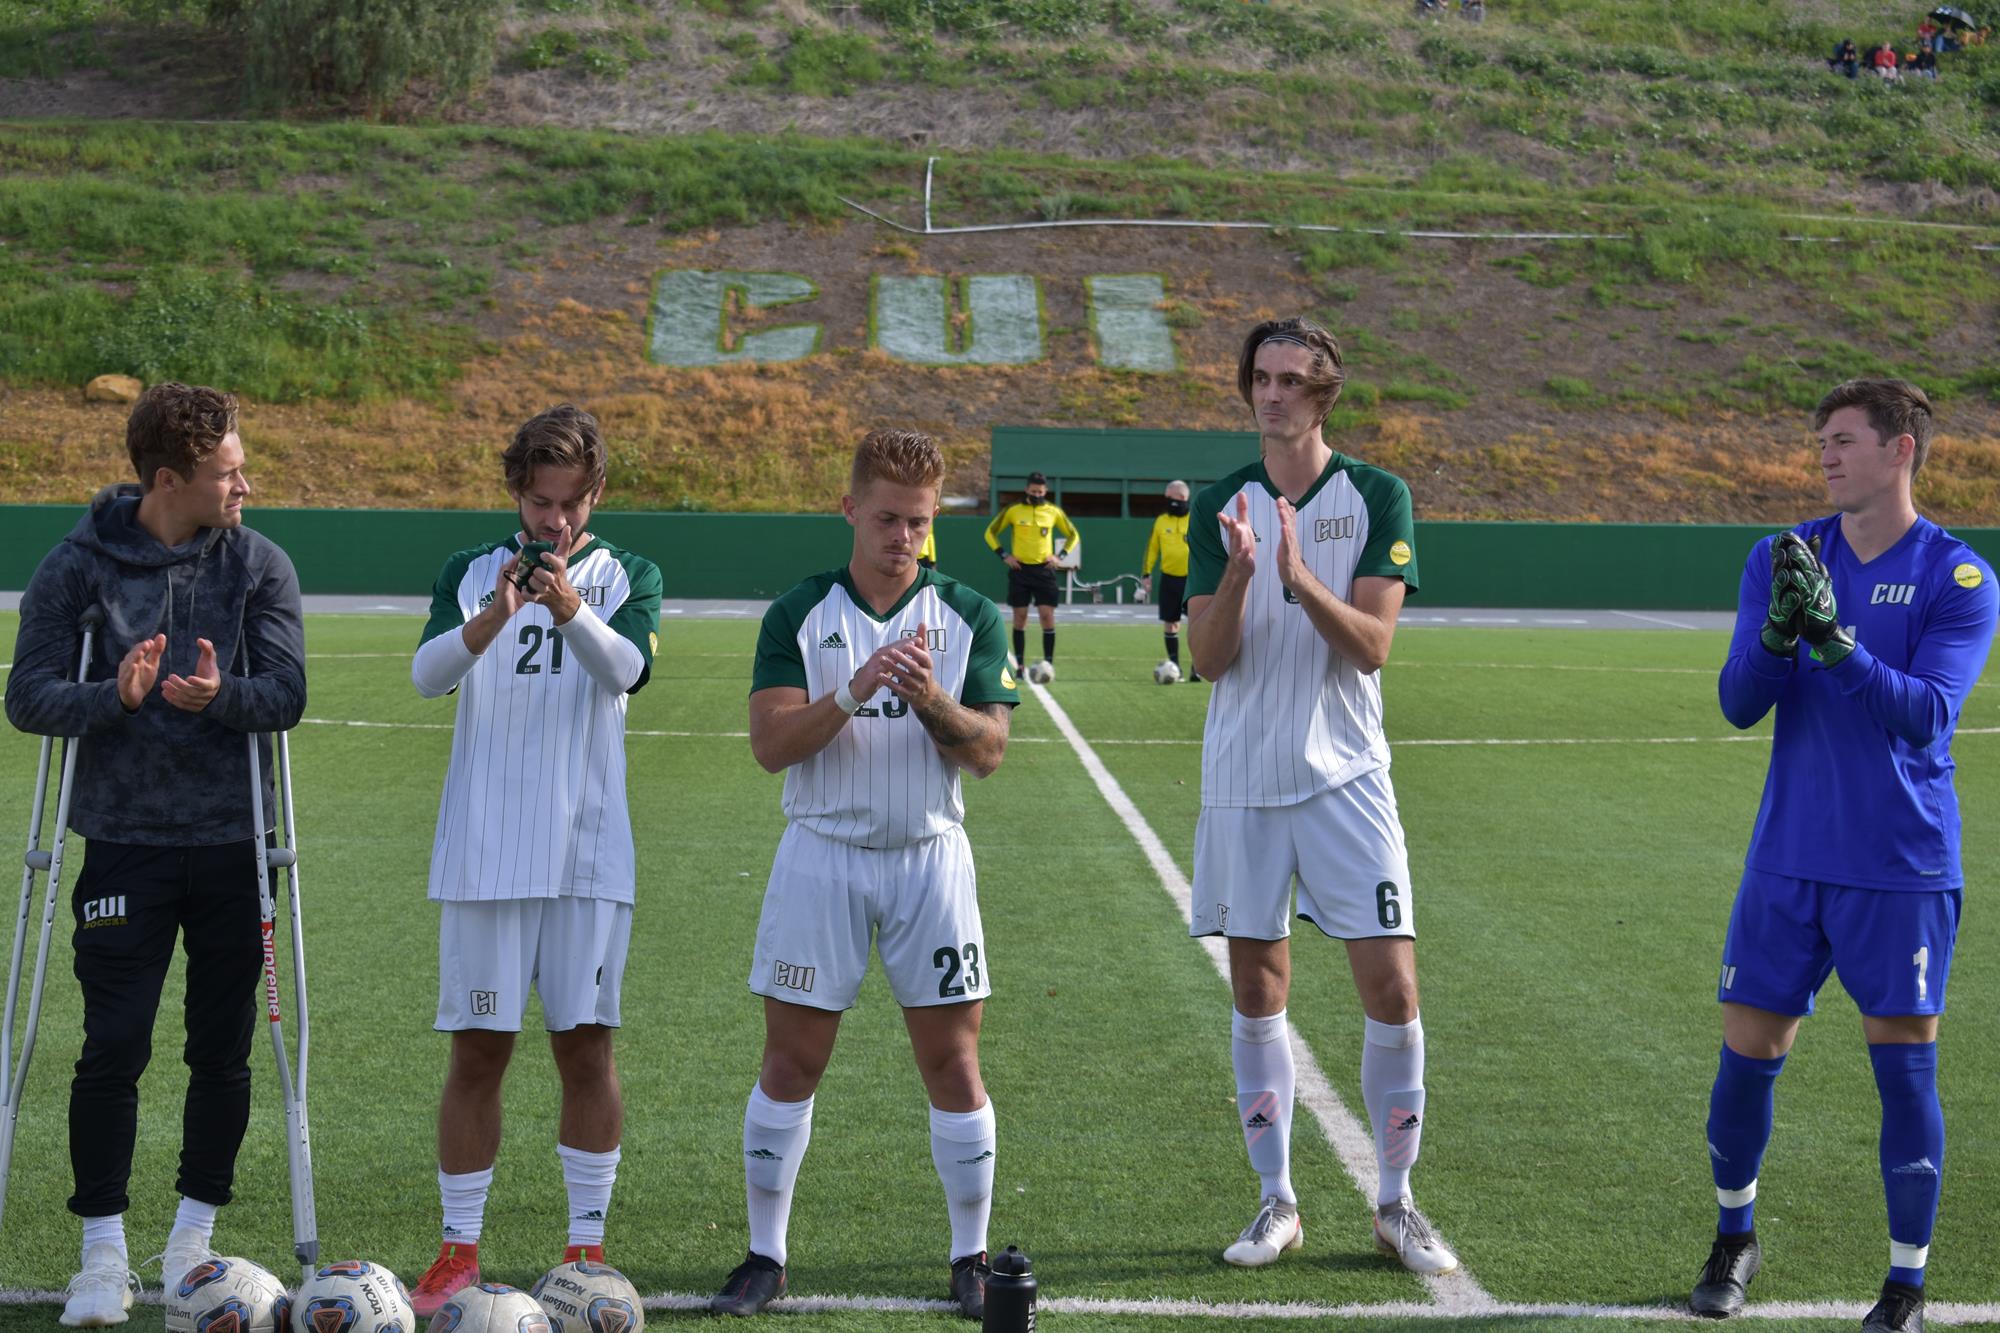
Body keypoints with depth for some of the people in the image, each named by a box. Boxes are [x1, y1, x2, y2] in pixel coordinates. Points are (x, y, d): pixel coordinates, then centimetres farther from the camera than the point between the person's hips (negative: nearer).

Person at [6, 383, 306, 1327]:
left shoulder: (260, 565, 1)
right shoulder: (77, 567, -3)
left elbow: (286, 692, -6)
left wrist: (221, 694, -27)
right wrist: (113, 697, -25)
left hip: (232, 844, 2)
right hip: (124, 843, -2)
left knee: (223, 1051, 6)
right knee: (114, 1047, -4)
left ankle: (195, 1235, 21)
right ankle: (104, 1256, 6)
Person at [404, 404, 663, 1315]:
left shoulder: (628, 576, 4)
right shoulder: (471, 572, 6)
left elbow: (626, 669, -16)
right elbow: (427, 675, -11)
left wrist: (572, 610, -36)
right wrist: (490, 620, -30)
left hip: (589, 853, 0)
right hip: (483, 854, 0)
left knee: (586, 1045, 3)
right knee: (477, 1050, 3)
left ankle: (586, 1243, 12)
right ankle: (459, 1249, 11)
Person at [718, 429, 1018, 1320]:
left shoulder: (969, 617, 3)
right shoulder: (798, 614, 1)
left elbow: (988, 750, -3)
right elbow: (771, 742, -9)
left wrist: (927, 696, -21)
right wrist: (853, 691, -24)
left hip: (930, 855, 1)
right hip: (822, 854, 0)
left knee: (953, 1065, 1)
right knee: (790, 1064, 2)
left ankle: (971, 1259, 13)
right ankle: (766, 1256, 14)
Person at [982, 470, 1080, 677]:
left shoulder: (1054, 511, 3)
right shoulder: (1013, 510, -1)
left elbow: (1073, 535, 15)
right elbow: (990, 533, 9)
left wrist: (1060, 555, 1)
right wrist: (1004, 555, -2)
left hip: (1044, 569, 0)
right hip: (1020, 569, 0)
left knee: (1047, 615, -7)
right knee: (1020, 616, 2)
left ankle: (1049, 664, -3)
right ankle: (1018, 665, 9)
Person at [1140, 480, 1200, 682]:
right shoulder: (1160, 522, 6)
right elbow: (1152, 548, 9)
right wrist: (1146, 573, 4)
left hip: (1192, 578, -2)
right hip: (1169, 579, 3)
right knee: (1171, 622, 6)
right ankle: (1174, 665, 15)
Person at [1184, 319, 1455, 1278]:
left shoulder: (1377, 497, -1)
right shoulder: (1219, 507, 5)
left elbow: (1371, 643, -9)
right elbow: (1207, 658, -1)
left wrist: (1300, 576, -25)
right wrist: (1240, 571, -19)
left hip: (1345, 776, -2)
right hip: (1243, 778, 2)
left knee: (1391, 988, -5)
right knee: (1257, 992, 6)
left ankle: (1395, 1205, 9)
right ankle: (1277, 1203, 16)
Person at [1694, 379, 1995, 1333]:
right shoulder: (1782, 558, 4)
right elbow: (1738, 703, -3)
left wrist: (1835, 637, -31)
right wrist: (1778, 630, -23)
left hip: (1903, 871, -3)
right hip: (1788, 860, 3)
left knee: (1903, 1070, -2)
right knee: (1747, 1054, 6)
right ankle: (1735, 1242, 28)